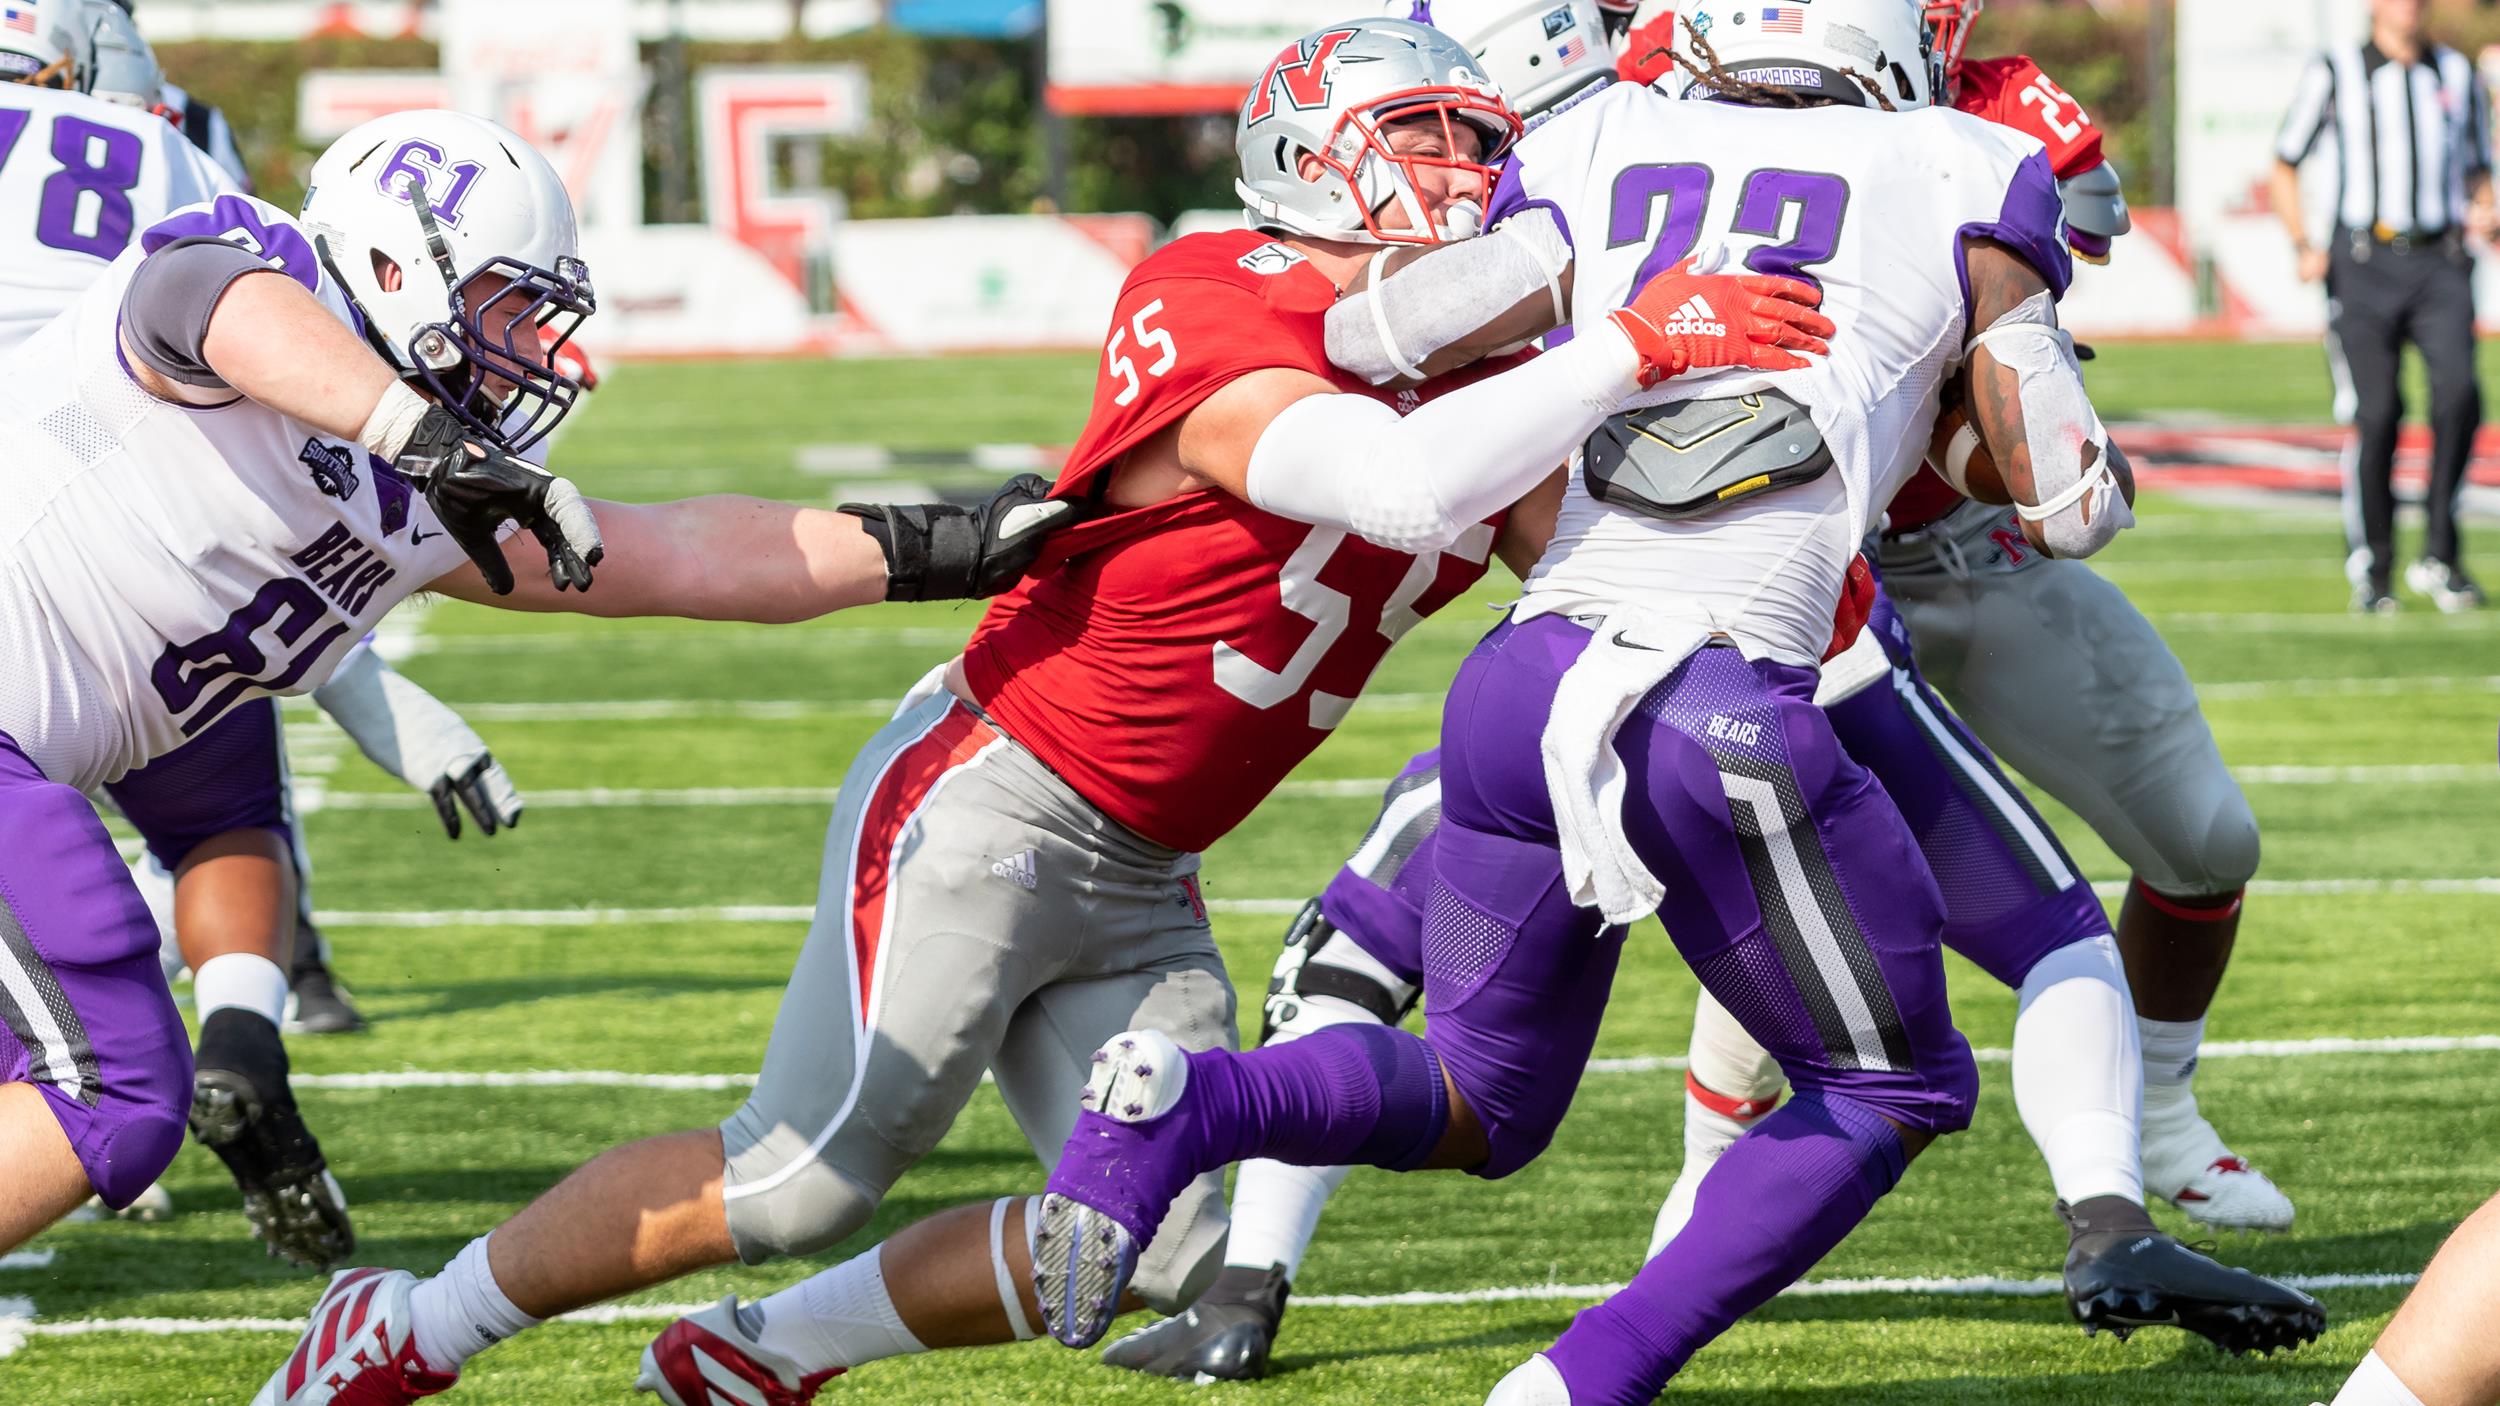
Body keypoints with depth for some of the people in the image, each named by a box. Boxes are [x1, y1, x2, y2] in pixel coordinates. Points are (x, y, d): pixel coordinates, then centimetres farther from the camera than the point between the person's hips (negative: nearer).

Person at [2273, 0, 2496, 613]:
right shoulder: (2334, 73, 5)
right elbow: (2285, 165, 11)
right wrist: (2302, 247, -2)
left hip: (2440, 263, 2)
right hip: (2364, 267, -2)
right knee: (2375, 415, -7)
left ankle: (2439, 557, -9)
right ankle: (2371, 573, 8)